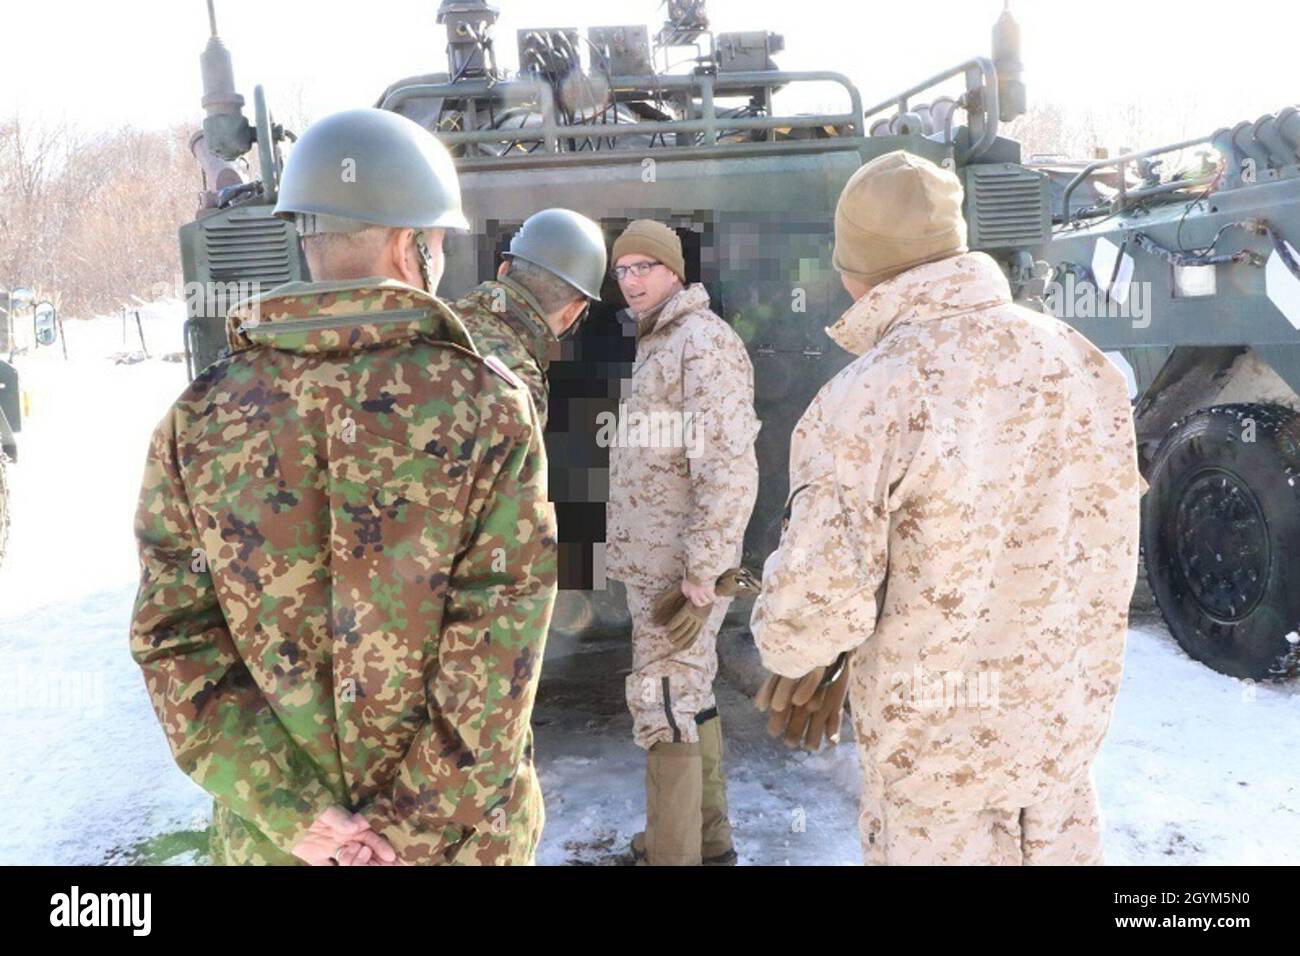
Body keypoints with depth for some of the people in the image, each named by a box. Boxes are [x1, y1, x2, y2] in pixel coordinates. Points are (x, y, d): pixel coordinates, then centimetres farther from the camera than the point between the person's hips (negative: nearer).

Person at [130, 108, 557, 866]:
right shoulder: (487, 404, -14)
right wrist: (415, 826, -13)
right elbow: (499, 640, -19)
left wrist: (293, 811, -9)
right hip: (462, 829, -2)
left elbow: (175, 644, -10)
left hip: (271, 836, 2)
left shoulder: (202, 417, -6)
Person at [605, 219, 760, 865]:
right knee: (691, 696, 17)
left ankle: (675, 852, 8)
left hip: (679, 568, -10)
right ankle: (709, 833, 31)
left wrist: (702, 570, -24)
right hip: (655, 562, 10)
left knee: (664, 707, -4)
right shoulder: (656, 345, 16)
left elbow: (729, 470, -25)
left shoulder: (704, 343, -16)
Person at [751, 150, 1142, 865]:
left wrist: (793, 652, -3)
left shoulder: (865, 400, -24)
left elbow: (816, 604, -25)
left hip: (939, 739, -5)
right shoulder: (1083, 361, -4)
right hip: (1070, 719, 6)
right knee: (1055, 842, 23)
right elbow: (1108, 552, 3)